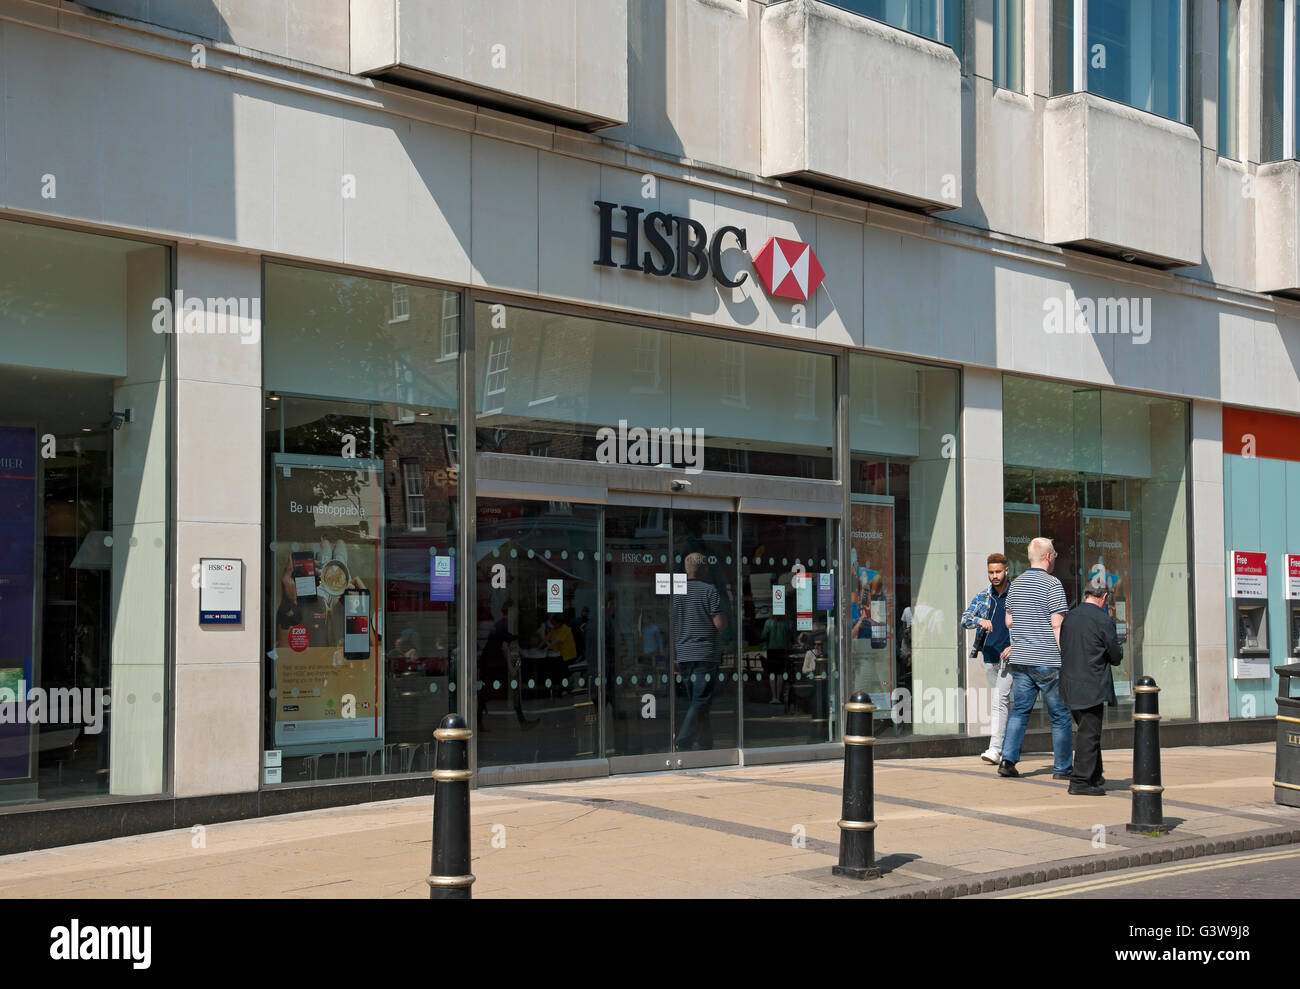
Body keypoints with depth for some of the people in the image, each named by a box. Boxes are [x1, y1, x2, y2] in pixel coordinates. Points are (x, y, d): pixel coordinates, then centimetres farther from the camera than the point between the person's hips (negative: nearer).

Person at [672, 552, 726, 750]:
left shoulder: (674, 592, 7)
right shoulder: (709, 590, -8)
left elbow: (669, 626, 10)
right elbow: (720, 624, -11)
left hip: (683, 655, 6)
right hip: (705, 654, -6)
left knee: (697, 702, 15)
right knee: (701, 702, -7)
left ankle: (705, 745, 21)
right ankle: (682, 745, -19)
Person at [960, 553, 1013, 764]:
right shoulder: (982, 597, 9)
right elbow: (965, 619, 0)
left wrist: (1014, 646, -11)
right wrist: (980, 620, -22)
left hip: (1009, 655, -5)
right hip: (989, 656, 5)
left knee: (1000, 701, -16)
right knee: (1001, 702, 12)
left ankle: (995, 749, -20)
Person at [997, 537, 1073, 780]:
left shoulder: (1016, 584, 10)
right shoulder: (1052, 584, -11)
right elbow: (1057, 625, -14)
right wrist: (1065, 657, -11)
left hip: (1020, 659, 6)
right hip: (1048, 661, -6)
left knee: (1019, 711, 9)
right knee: (1060, 715, 5)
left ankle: (1008, 759, -2)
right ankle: (1062, 767, 9)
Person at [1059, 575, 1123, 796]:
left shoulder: (1069, 617, 4)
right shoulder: (1104, 621, -13)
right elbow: (1116, 658, -6)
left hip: (1069, 685, 7)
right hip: (1092, 688, -7)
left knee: (1088, 730, 19)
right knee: (1089, 733, 0)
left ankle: (1094, 776, 28)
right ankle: (1080, 781, -1)